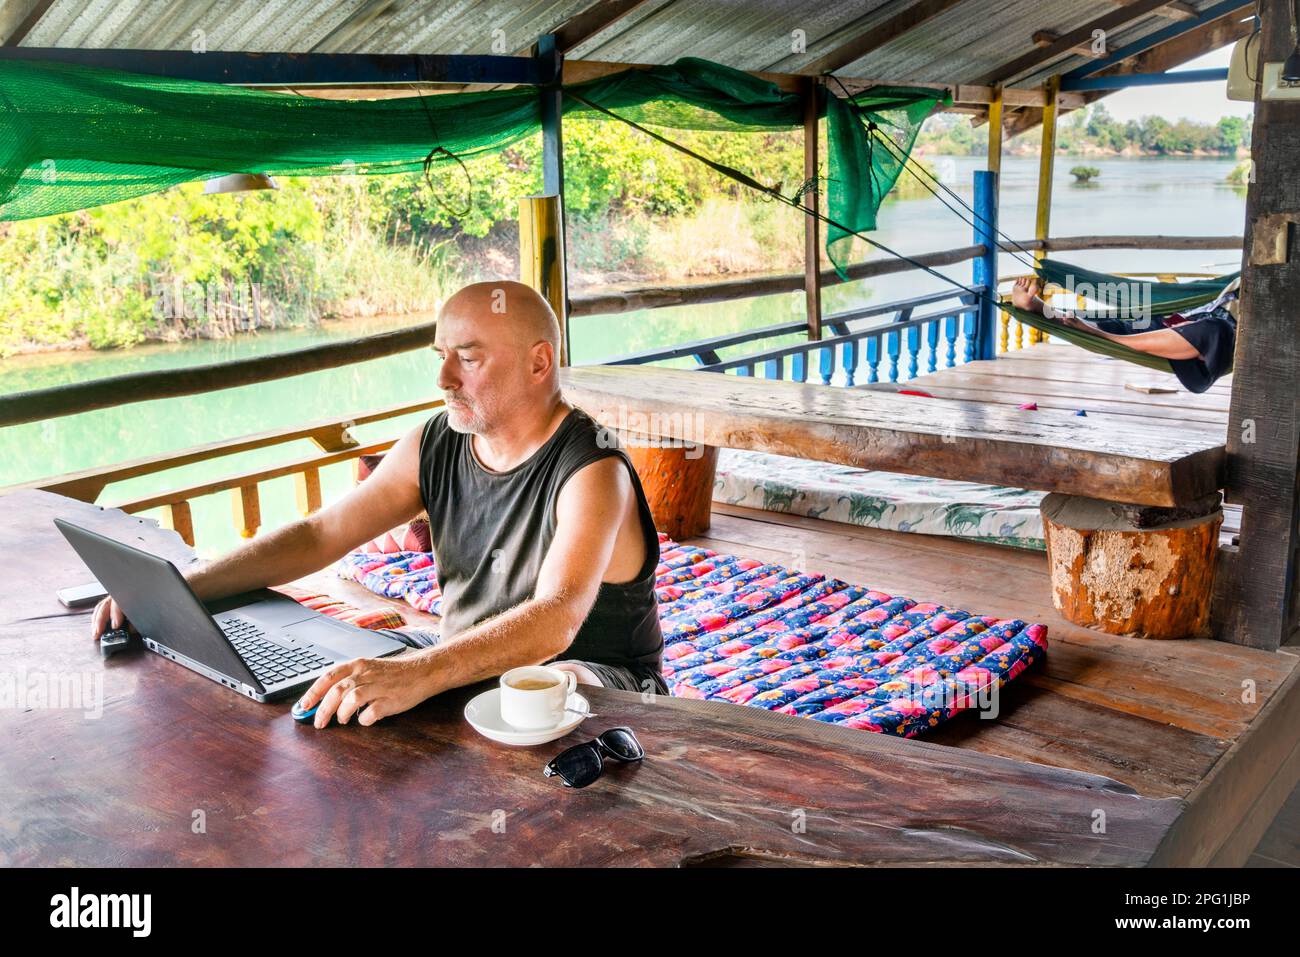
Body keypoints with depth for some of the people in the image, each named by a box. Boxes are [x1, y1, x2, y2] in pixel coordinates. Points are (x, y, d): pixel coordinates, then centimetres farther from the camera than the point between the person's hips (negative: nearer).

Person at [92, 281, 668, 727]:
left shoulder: (592, 473, -23)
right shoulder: (433, 446, 0)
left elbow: (555, 620, -39)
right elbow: (318, 535, -1)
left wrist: (420, 673, -55)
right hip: (471, 661, 7)